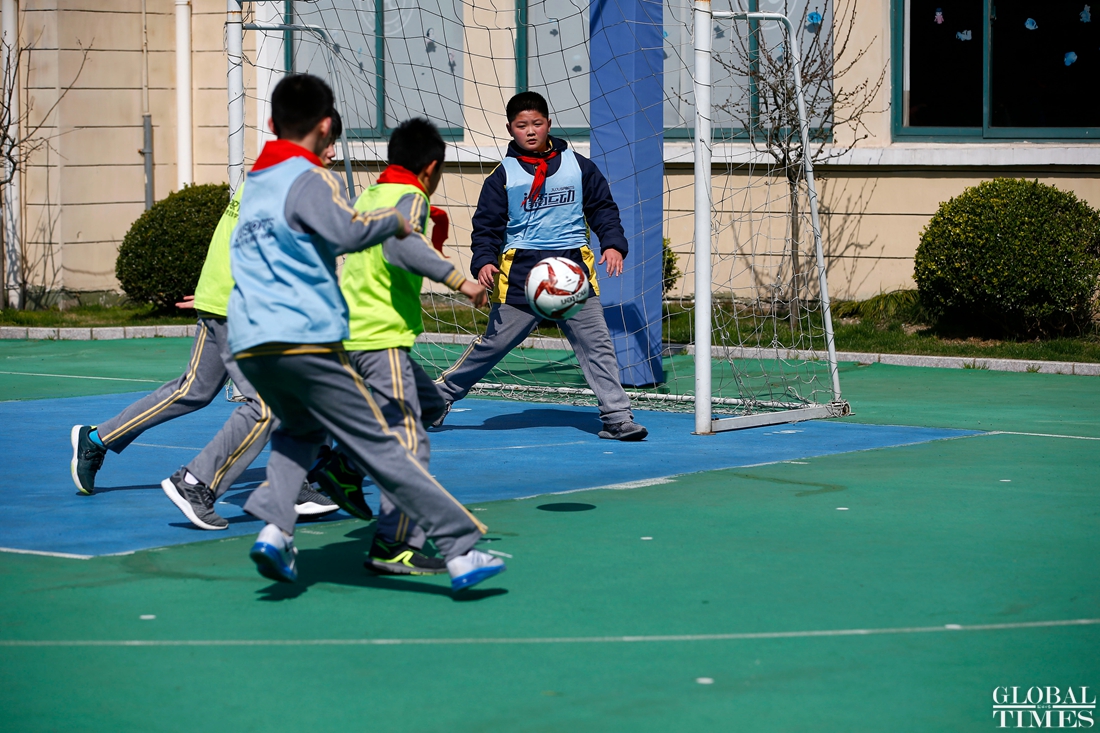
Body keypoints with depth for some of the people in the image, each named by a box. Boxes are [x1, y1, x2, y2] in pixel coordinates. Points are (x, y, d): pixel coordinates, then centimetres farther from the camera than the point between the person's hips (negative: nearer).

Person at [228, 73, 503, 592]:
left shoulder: (255, 184, 20)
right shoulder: (308, 179, -3)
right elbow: (348, 232, -20)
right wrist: (394, 221, -3)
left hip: (248, 344, 7)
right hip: (305, 339, -7)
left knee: (299, 429, 28)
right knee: (379, 446, -6)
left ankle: (274, 527, 4)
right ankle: (460, 550, -7)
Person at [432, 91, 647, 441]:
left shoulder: (578, 166, 7)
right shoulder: (503, 175, 3)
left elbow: (603, 208, 12)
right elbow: (486, 225, 3)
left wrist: (613, 243, -3)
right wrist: (484, 261, -13)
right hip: (520, 272, -1)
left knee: (597, 343, -4)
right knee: (493, 343, 2)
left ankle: (617, 418, 0)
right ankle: (438, 396, 17)